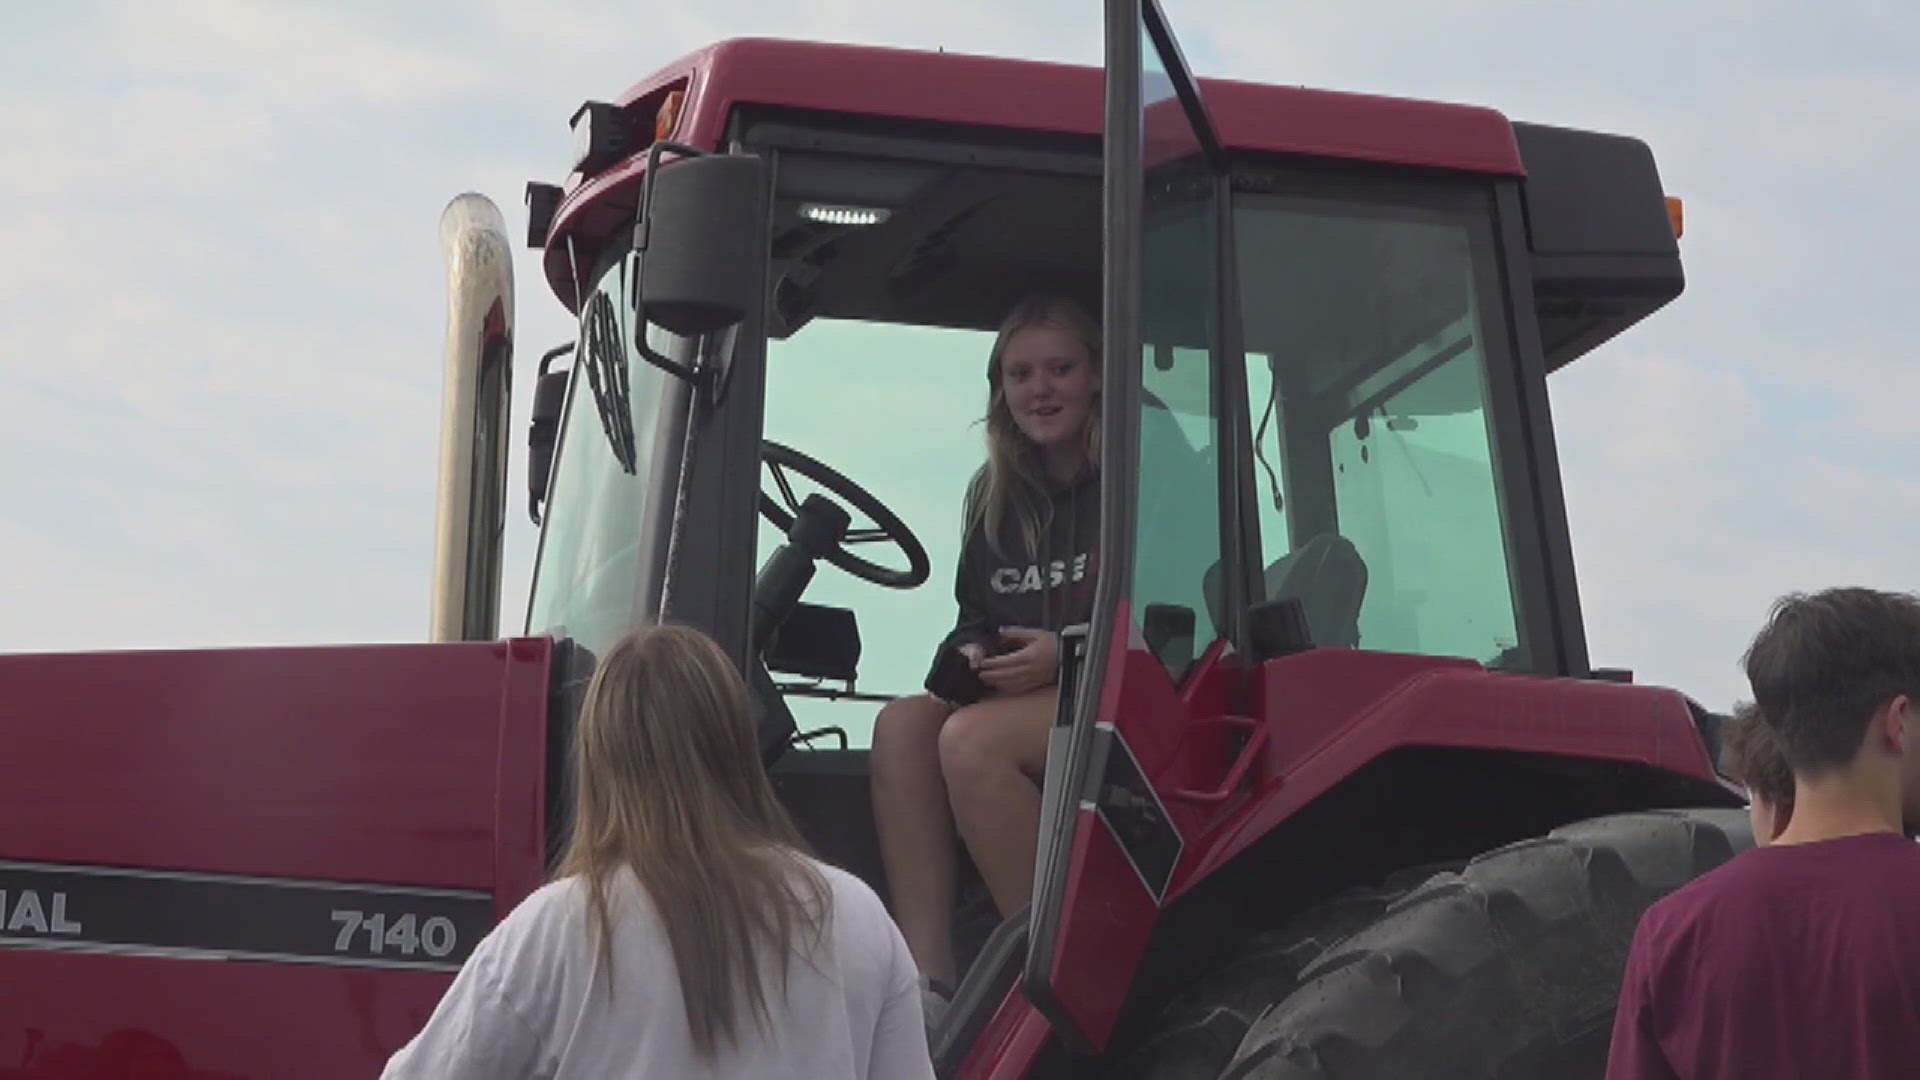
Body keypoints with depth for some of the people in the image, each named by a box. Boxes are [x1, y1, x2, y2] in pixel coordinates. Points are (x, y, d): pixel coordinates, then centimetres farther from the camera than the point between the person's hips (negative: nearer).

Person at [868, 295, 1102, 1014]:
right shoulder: (996, 495, 19)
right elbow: (975, 618, 23)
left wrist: (1067, 653, -19)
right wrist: (971, 654, -1)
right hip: (1018, 699, 7)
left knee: (971, 738, -31)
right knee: (903, 723, -22)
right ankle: (927, 983, -31)